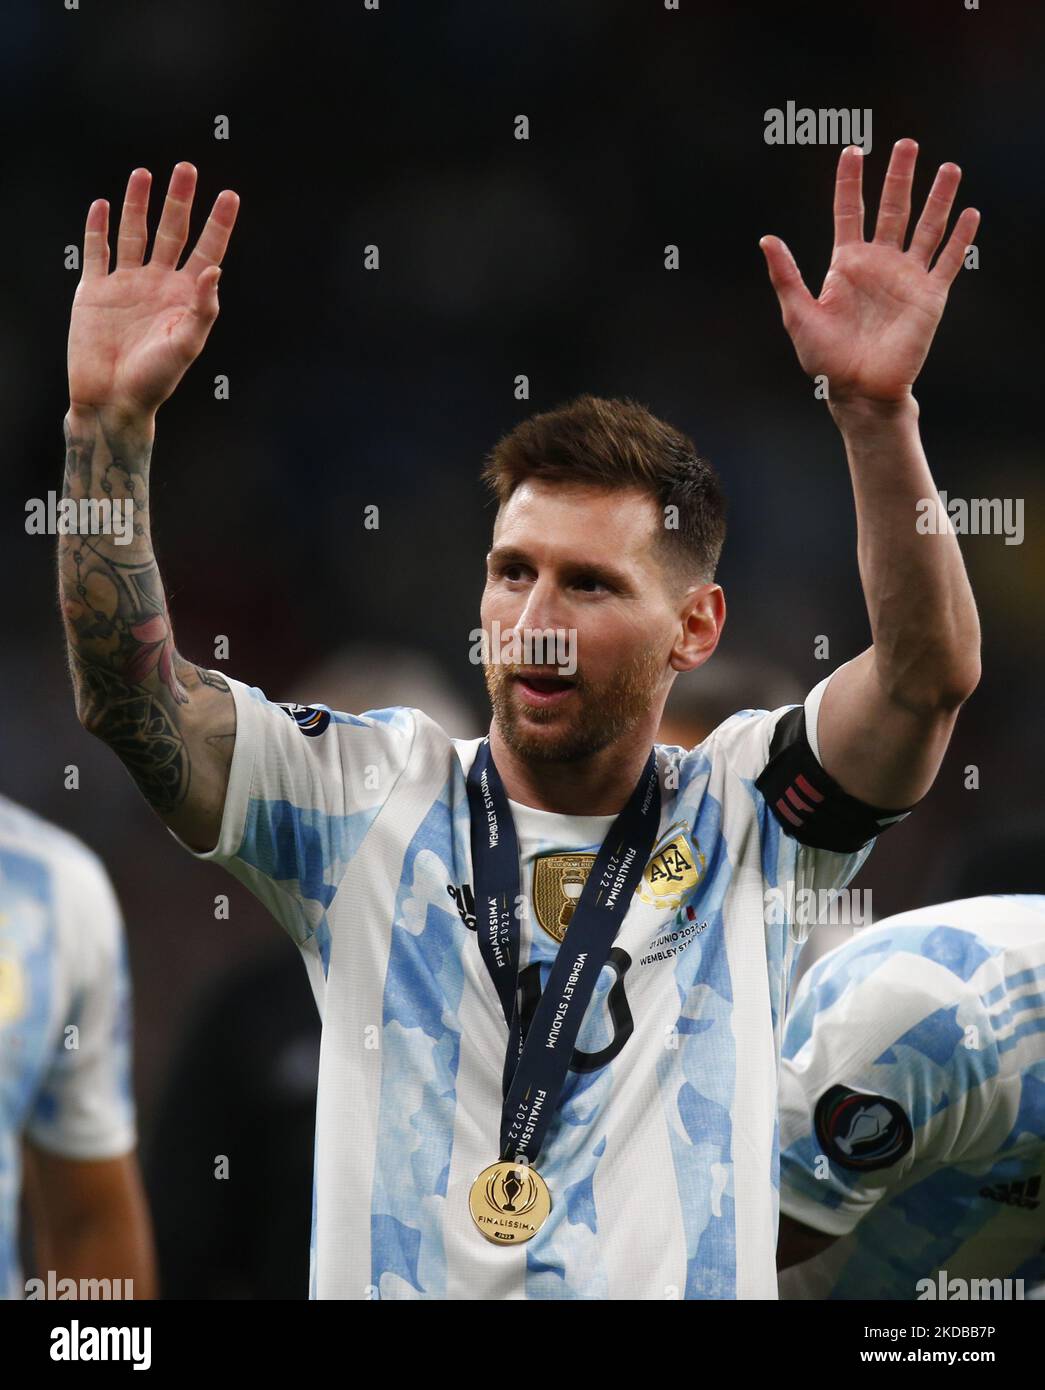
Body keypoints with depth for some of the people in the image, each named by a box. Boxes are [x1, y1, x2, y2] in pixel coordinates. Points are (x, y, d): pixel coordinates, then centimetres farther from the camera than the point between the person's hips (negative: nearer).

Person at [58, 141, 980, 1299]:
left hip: (685, 1283, -1)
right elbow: (130, 698, 0)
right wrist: (109, 419, -10)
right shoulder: (370, 796, 11)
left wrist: (877, 413, -18)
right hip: (386, 1285, 1)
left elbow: (930, 677, -6)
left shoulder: (738, 824, 8)